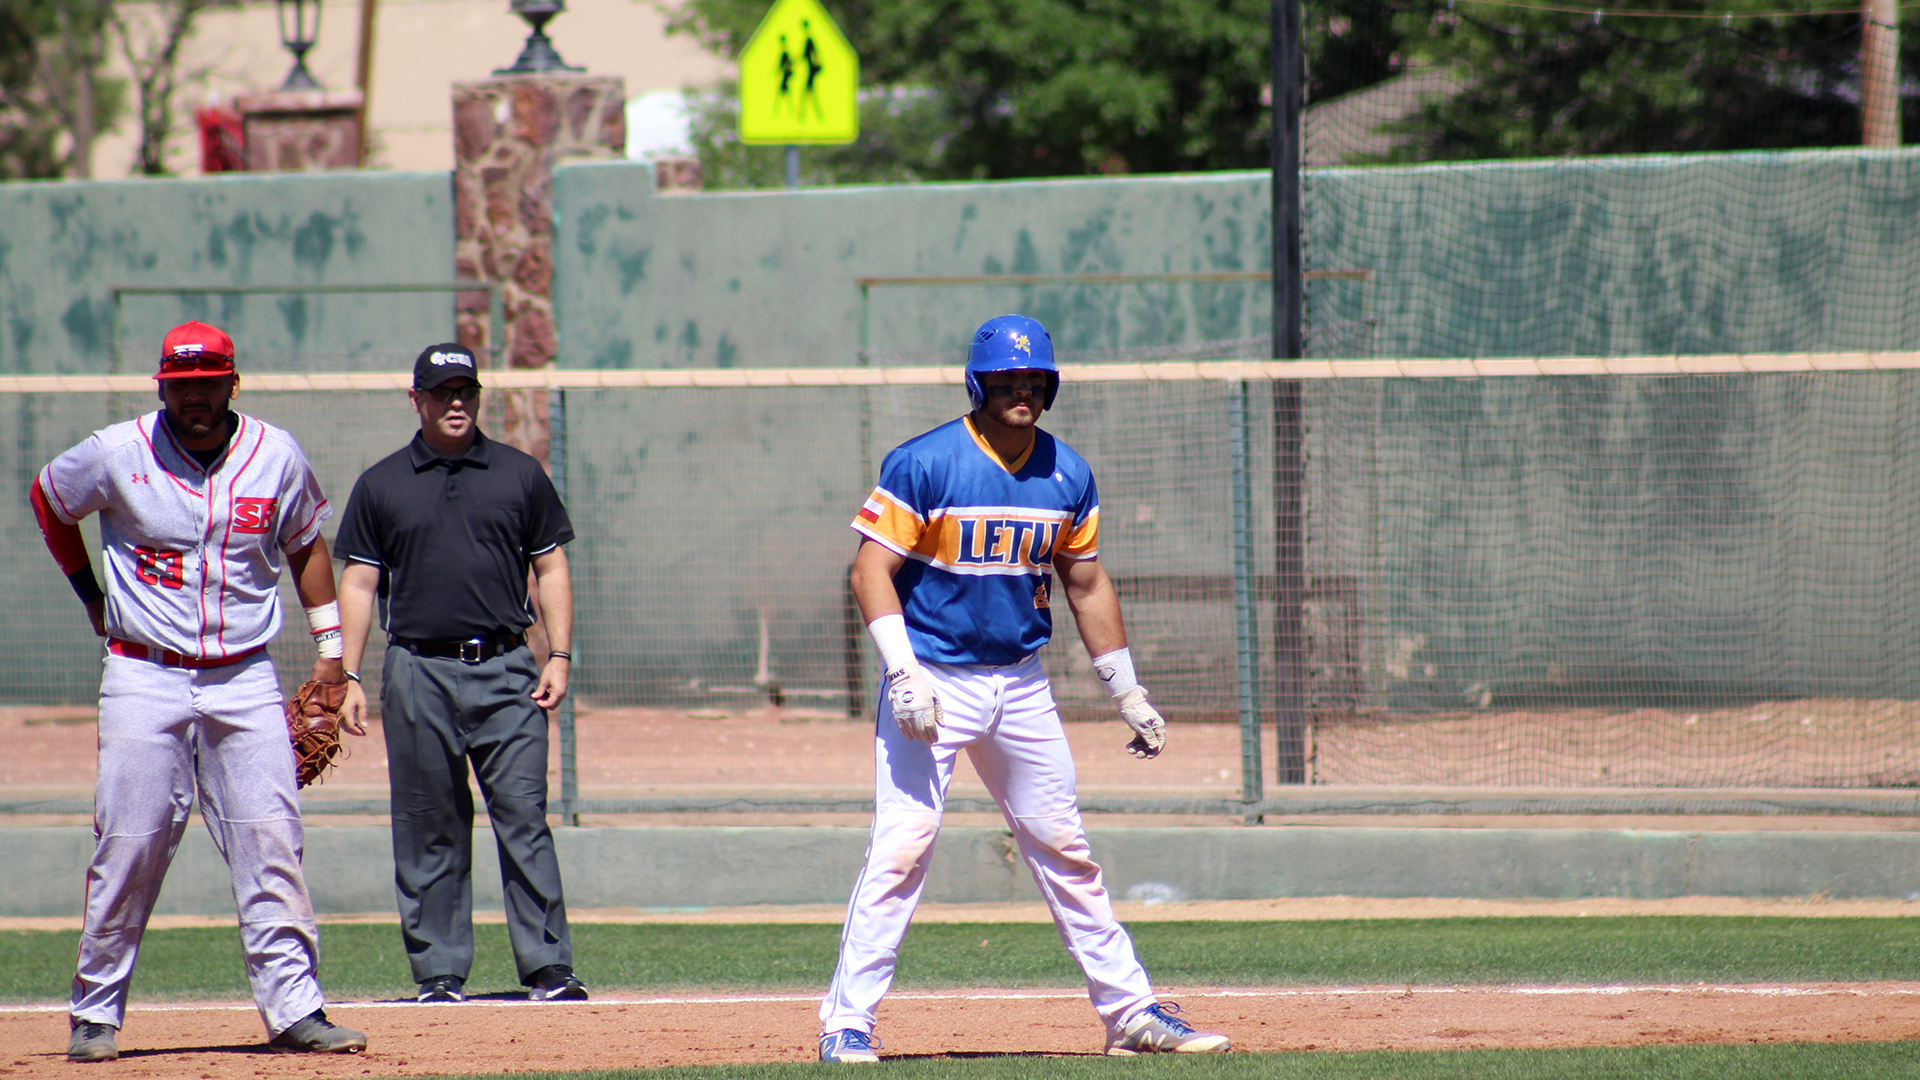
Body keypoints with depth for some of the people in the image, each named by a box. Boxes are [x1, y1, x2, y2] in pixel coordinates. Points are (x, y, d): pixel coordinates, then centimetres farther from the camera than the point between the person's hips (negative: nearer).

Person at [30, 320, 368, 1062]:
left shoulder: (275, 456, 2)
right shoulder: (119, 454, -4)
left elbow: (304, 543, 17)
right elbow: (48, 500, 14)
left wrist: (329, 647, 11)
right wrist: (92, 597, 11)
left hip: (245, 680, 2)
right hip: (146, 677, -2)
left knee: (272, 845, -4)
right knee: (128, 848, -3)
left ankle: (293, 1007, -3)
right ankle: (96, 1013, 6)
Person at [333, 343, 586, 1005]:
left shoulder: (519, 475, 10)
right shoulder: (382, 485, 9)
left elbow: (551, 570, 11)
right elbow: (358, 583, 9)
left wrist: (559, 656, 0)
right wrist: (348, 676, 0)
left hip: (505, 672, -1)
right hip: (418, 674, 1)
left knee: (523, 818, -7)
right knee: (429, 831, 3)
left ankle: (549, 968, -8)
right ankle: (439, 973, 8)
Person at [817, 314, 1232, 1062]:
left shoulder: (1068, 476, 6)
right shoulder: (923, 465, -11)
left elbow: (1086, 587, 14)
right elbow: (872, 570, -14)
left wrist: (1128, 694, 15)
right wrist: (903, 674, -25)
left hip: (1020, 685, 5)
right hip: (932, 683, -5)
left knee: (1064, 850, 11)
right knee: (903, 846, -14)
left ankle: (1130, 1012, 17)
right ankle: (846, 1023, -10)